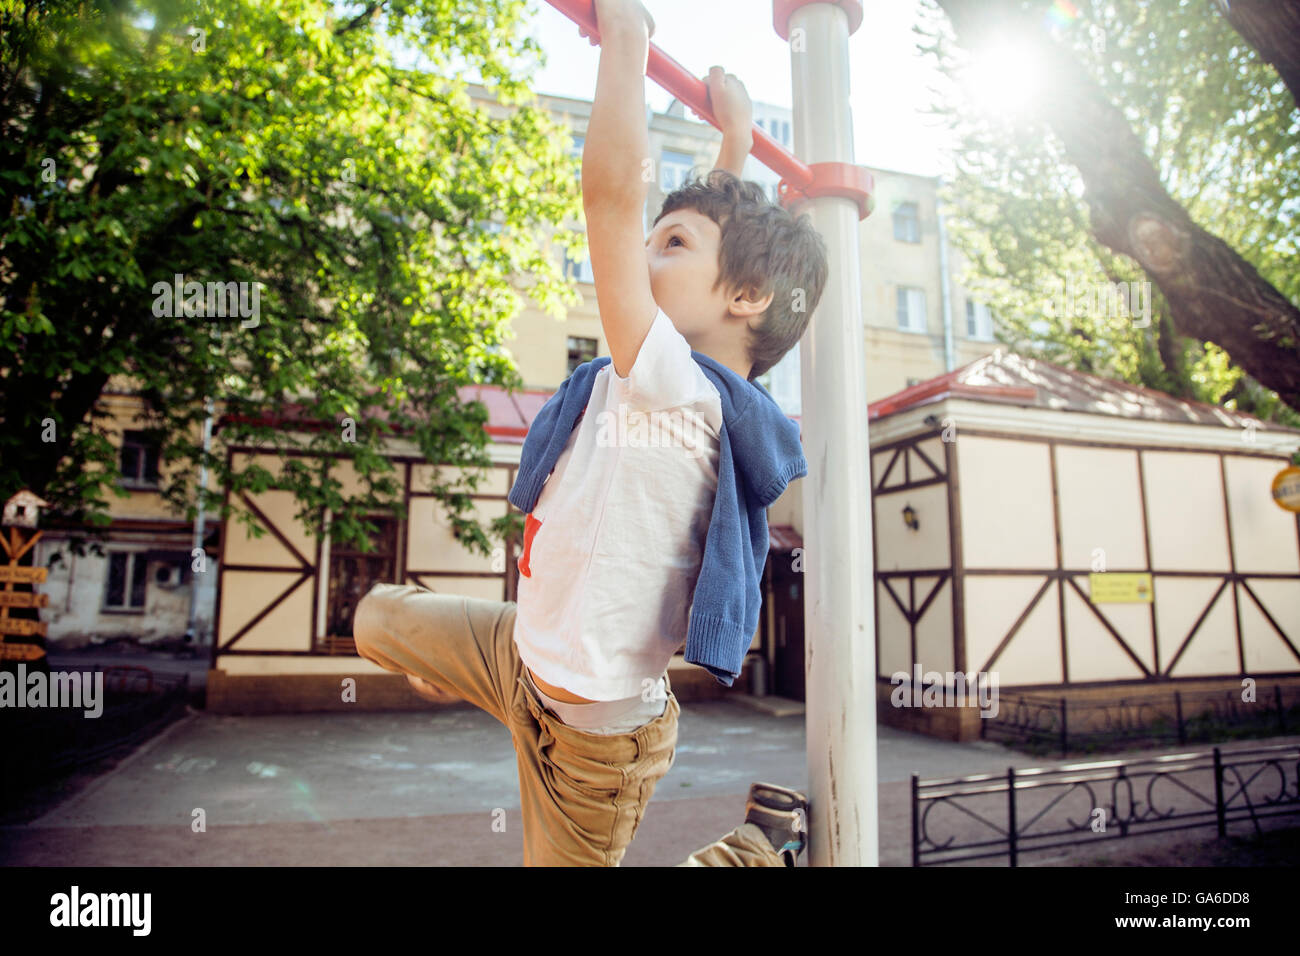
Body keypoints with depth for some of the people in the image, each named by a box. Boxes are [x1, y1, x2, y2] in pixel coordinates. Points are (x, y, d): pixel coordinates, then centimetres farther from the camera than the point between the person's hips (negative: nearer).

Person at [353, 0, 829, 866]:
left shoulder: (675, 390, -30)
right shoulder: (701, 378, -5)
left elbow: (610, 189, -33)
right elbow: (729, 230, 12)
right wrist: (735, 142, 18)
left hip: (586, 733, -8)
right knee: (382, 617, 20)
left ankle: (754, 849, 24)